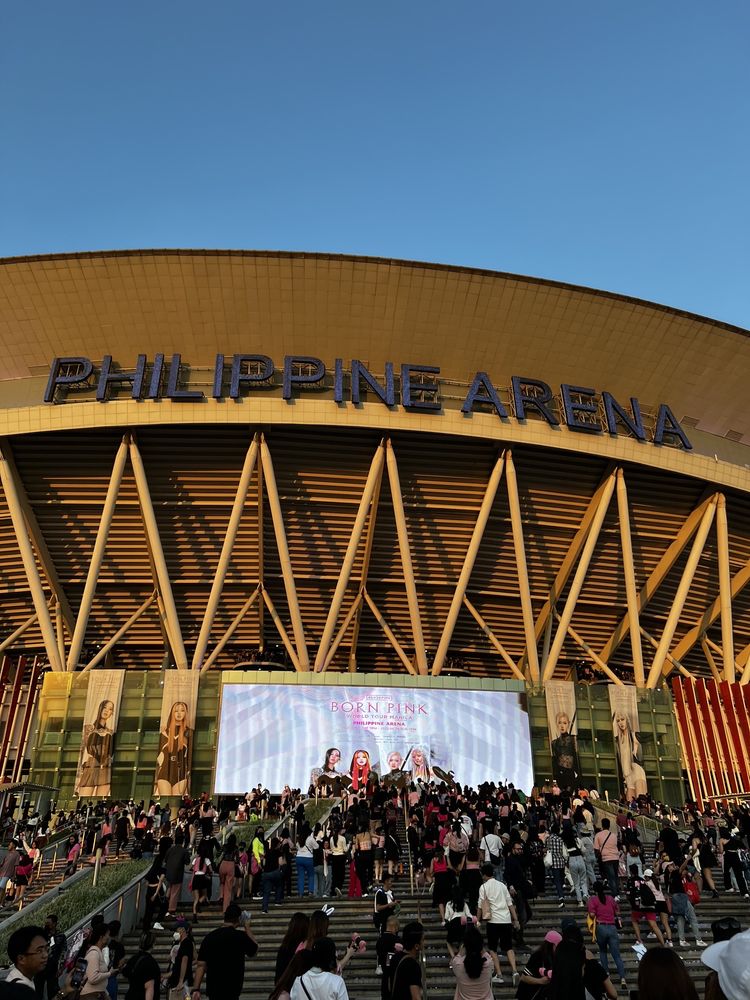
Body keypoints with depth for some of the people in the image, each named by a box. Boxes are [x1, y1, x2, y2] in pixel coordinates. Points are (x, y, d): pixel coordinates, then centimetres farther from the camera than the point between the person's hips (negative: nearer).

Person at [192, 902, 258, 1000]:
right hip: (231, 992, -5)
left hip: (212, 990, 5)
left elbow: (201, 965, -1)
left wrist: (196, 989, 3)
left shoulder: (209, 937, 0)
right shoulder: (240, 936, -12)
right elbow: (254, 950, 7)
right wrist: (247, 927, 15)